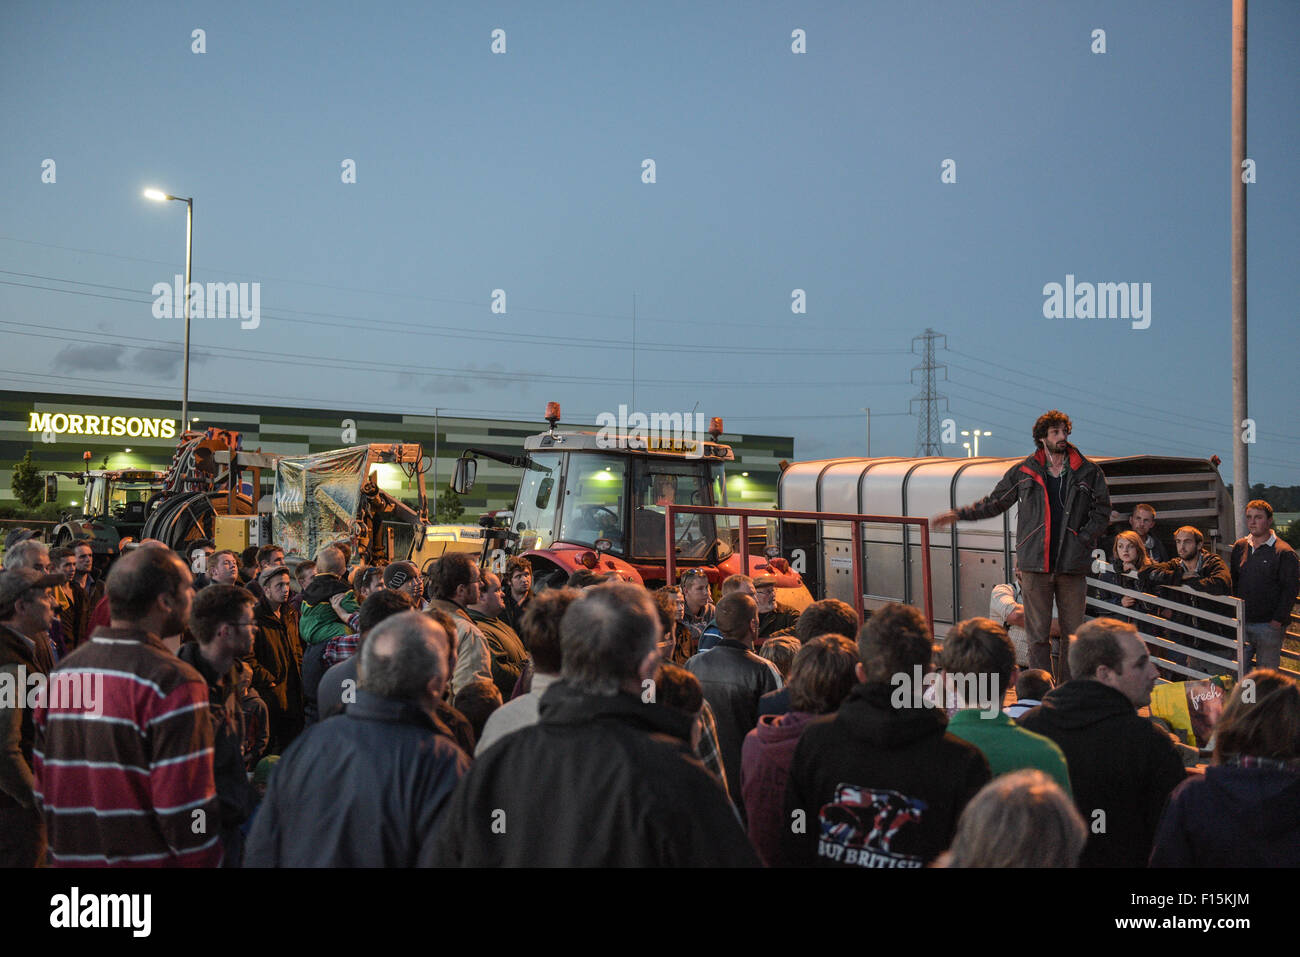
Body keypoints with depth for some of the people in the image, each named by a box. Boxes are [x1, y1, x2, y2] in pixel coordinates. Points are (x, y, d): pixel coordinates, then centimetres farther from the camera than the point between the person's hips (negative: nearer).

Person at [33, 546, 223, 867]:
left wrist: (69, 847, 19)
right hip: (148, 858, -6)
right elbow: (185, 807, -22)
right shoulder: (174, 683, -20)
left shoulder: (61, 674, 3)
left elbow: (43, 788, 9)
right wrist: (204, 860, -10)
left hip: (69, 856, 6)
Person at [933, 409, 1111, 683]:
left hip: (1073, 566, 0)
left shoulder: (1088, 473, 6)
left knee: (1074, 634, 4)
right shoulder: (1023, 472, 7)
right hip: (1035, 566, 0)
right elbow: (994, 503, 15)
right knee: (1038, 635, 1)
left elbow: (1102, 512, 9)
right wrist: (957, 515, 10)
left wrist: (1081, 539, -4)